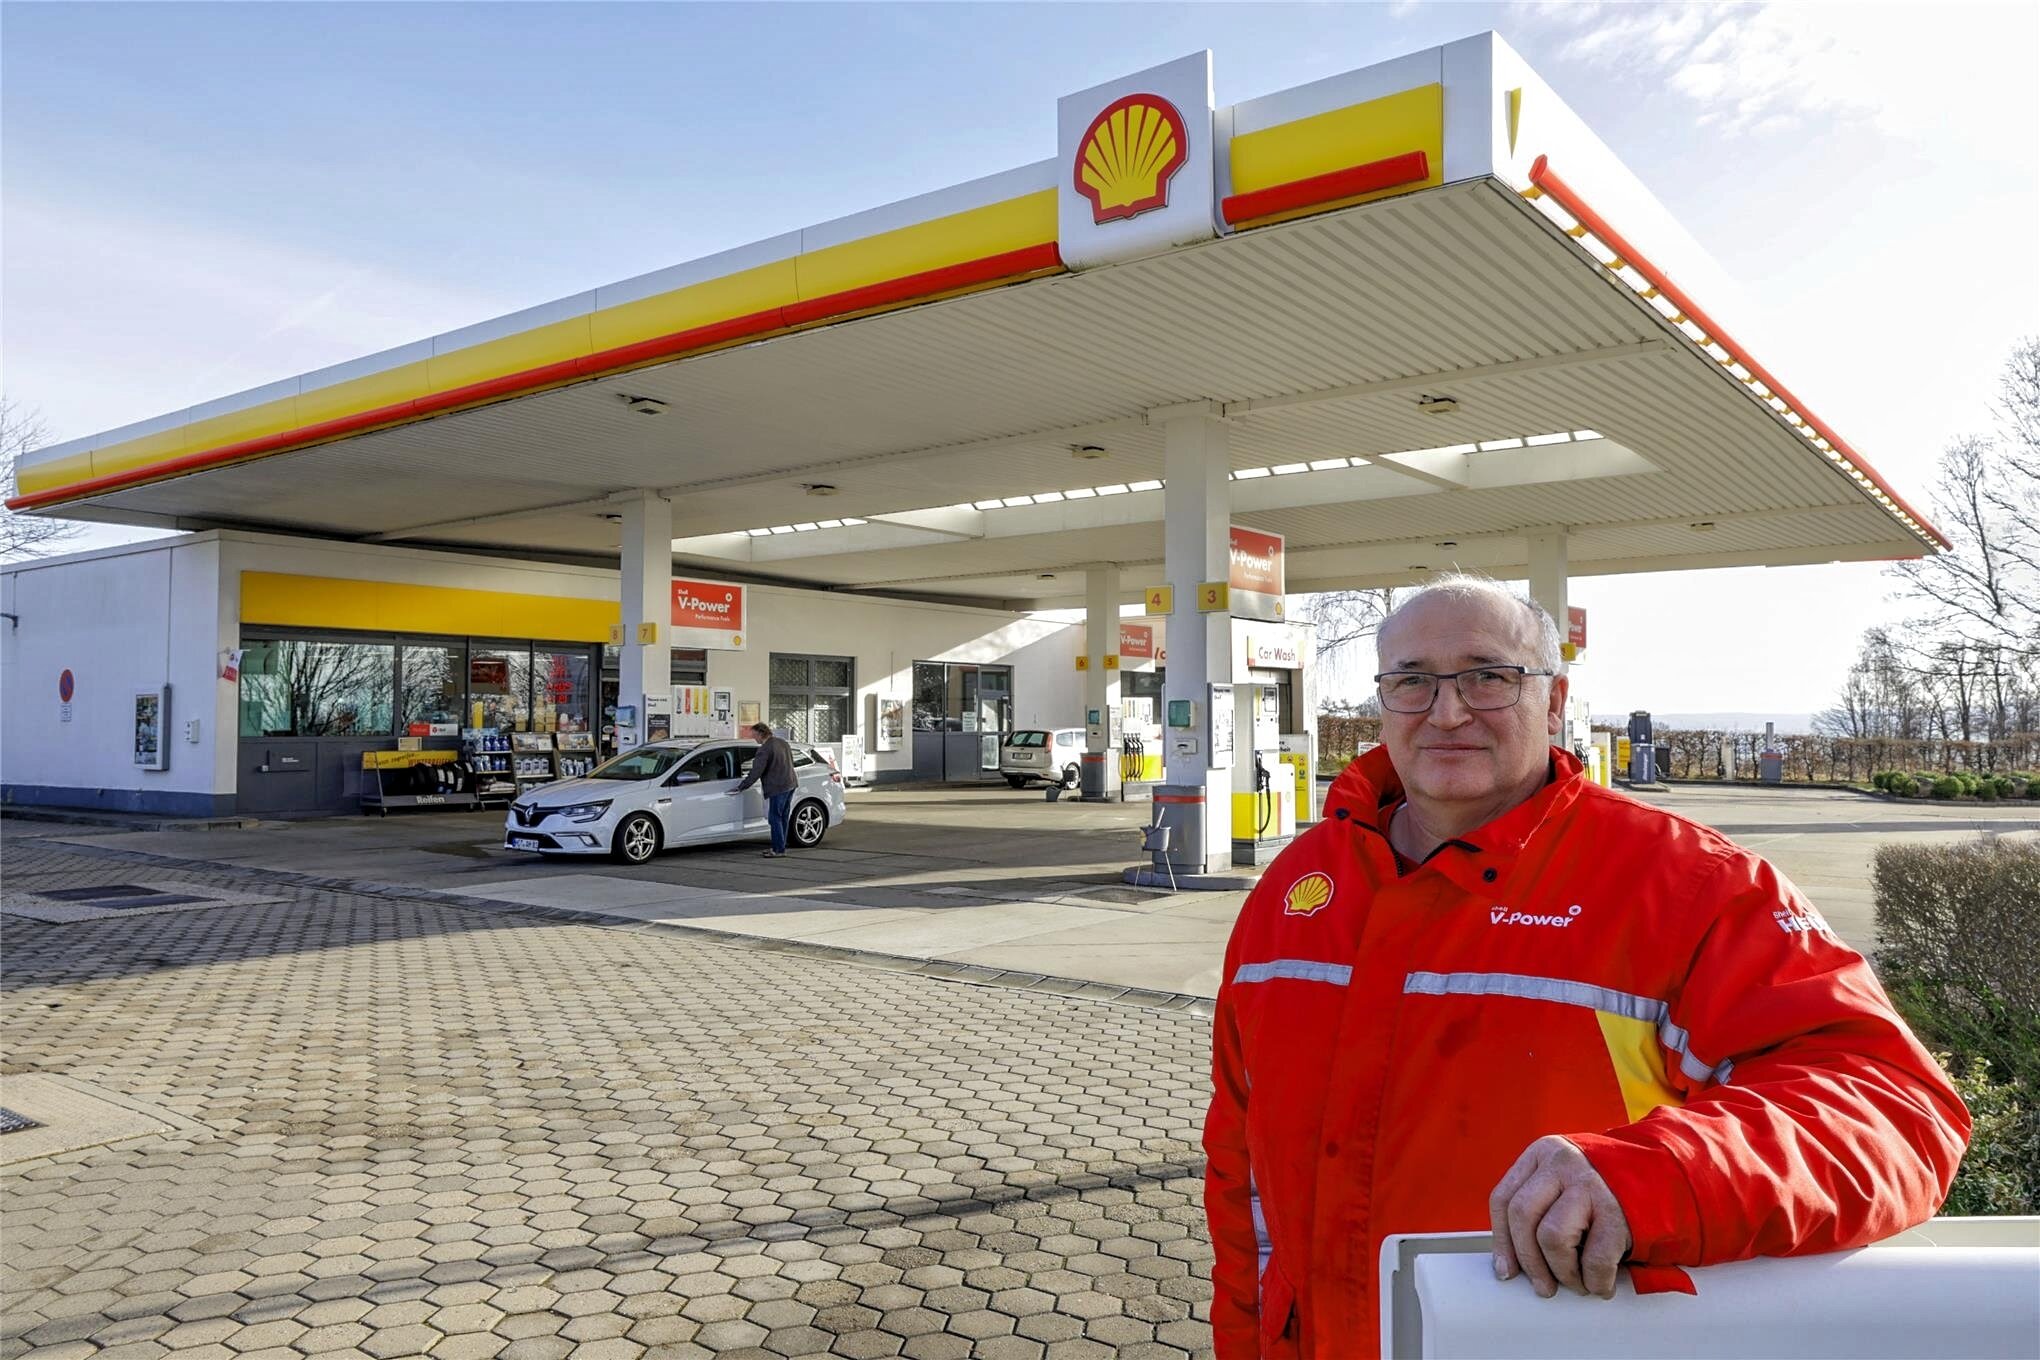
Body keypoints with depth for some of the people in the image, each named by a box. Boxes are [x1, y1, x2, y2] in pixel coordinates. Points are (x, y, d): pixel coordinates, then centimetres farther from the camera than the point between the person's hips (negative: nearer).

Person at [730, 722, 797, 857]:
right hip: (790, 785, 9)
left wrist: (740, 788, -11)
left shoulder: (764, 749, -15)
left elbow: (756, 772, -17)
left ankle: (779, 849, -2)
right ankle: (780, 847, 20)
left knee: (775, 819, -3)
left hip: (777, 788, -9)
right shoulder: (783, 743, 12)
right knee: (782, 817, 14)